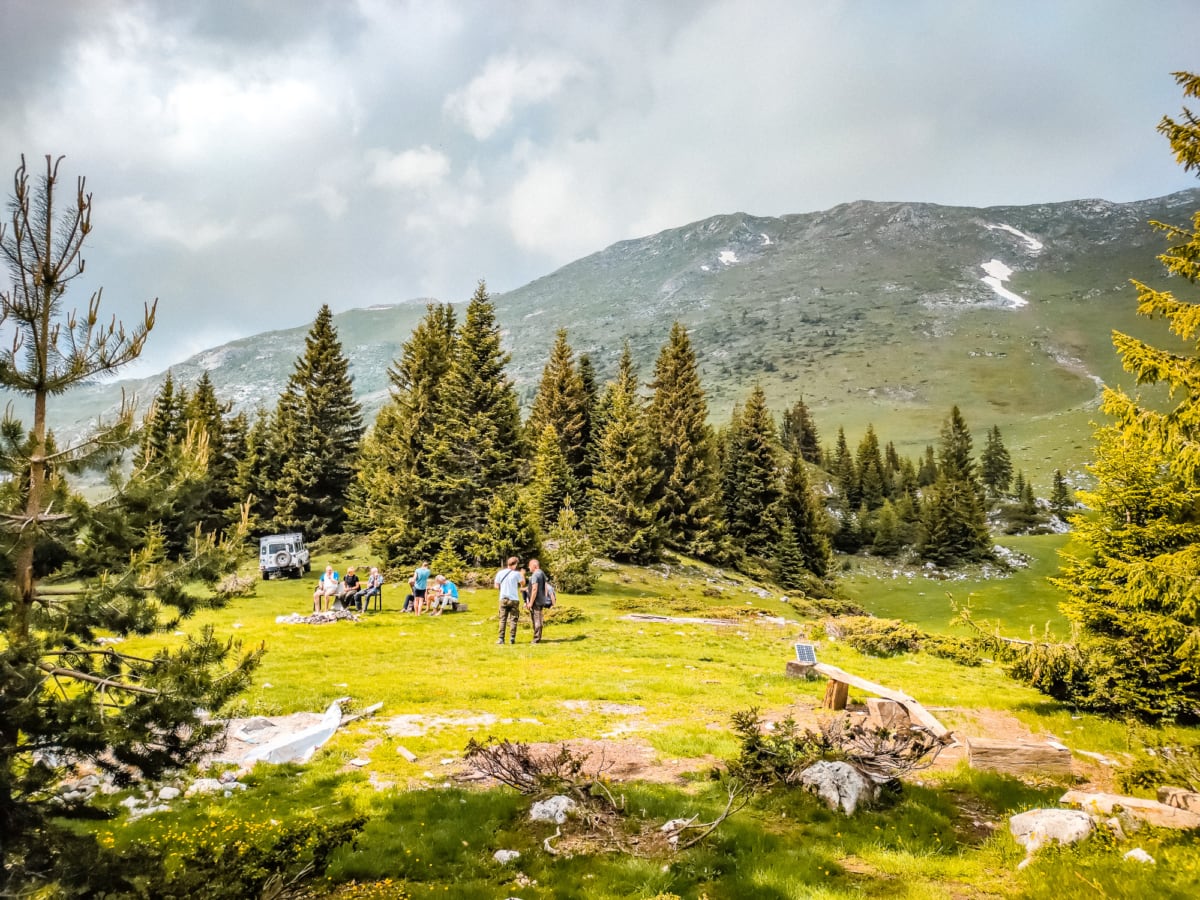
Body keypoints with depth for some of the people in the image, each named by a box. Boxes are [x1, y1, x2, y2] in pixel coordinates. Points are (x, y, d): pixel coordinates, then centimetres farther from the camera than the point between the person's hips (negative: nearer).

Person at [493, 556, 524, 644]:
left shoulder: (500, 573, -1)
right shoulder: (516, 573, -7)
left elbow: (496, 585, 7)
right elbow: (523, 583, 9)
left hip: (503, 599, 2)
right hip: (514, 599, -2)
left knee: (503, 620, 6)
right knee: (513, 620, 5)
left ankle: (501, 639, 2)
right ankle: (513, 638, 2)